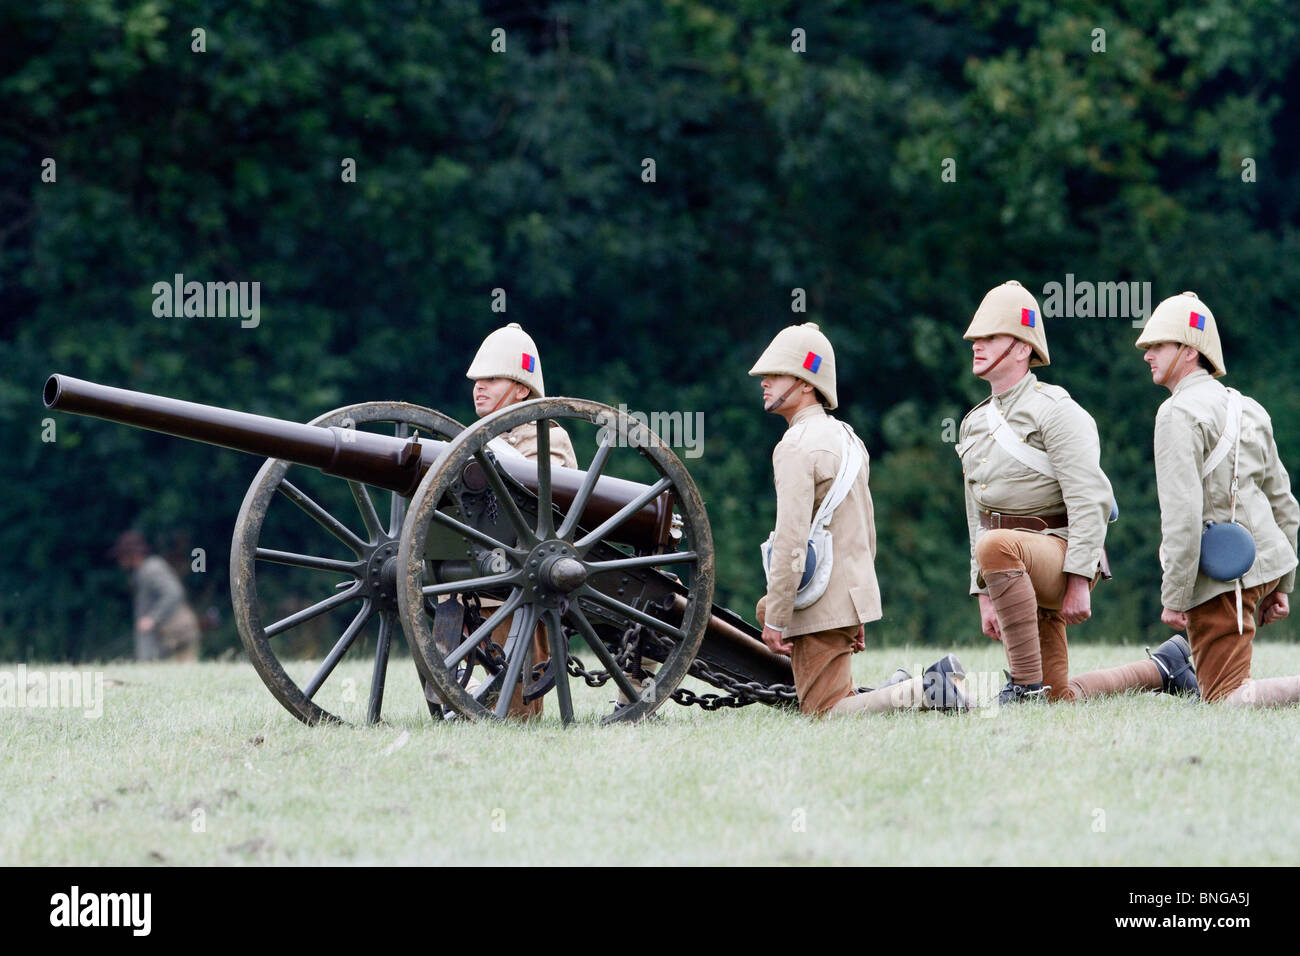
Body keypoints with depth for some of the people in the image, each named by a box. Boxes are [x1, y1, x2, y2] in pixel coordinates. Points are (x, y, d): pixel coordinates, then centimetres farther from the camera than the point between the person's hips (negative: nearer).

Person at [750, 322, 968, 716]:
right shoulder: (846, 438, 14)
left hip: (823, 606, -9)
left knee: (824, 712, -3)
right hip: (856, 592, 9)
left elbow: (791, 542, -23)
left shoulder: (797, 447, -16)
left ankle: (925, 693, -16)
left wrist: (775, 621, -18)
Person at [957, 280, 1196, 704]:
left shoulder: (1055, 411, -10)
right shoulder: (974, 424, 15)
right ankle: (1162, 668, 31)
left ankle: (1027, 683, -32)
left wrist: (1079, 583, -25)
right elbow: (978, 518, 19)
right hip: (1020, 573, 8)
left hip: (1061, 551, -8)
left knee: (997, 547, -39)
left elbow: (1091, 499, -18)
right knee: (1061, 698, 7)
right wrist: (986, 596, 12)